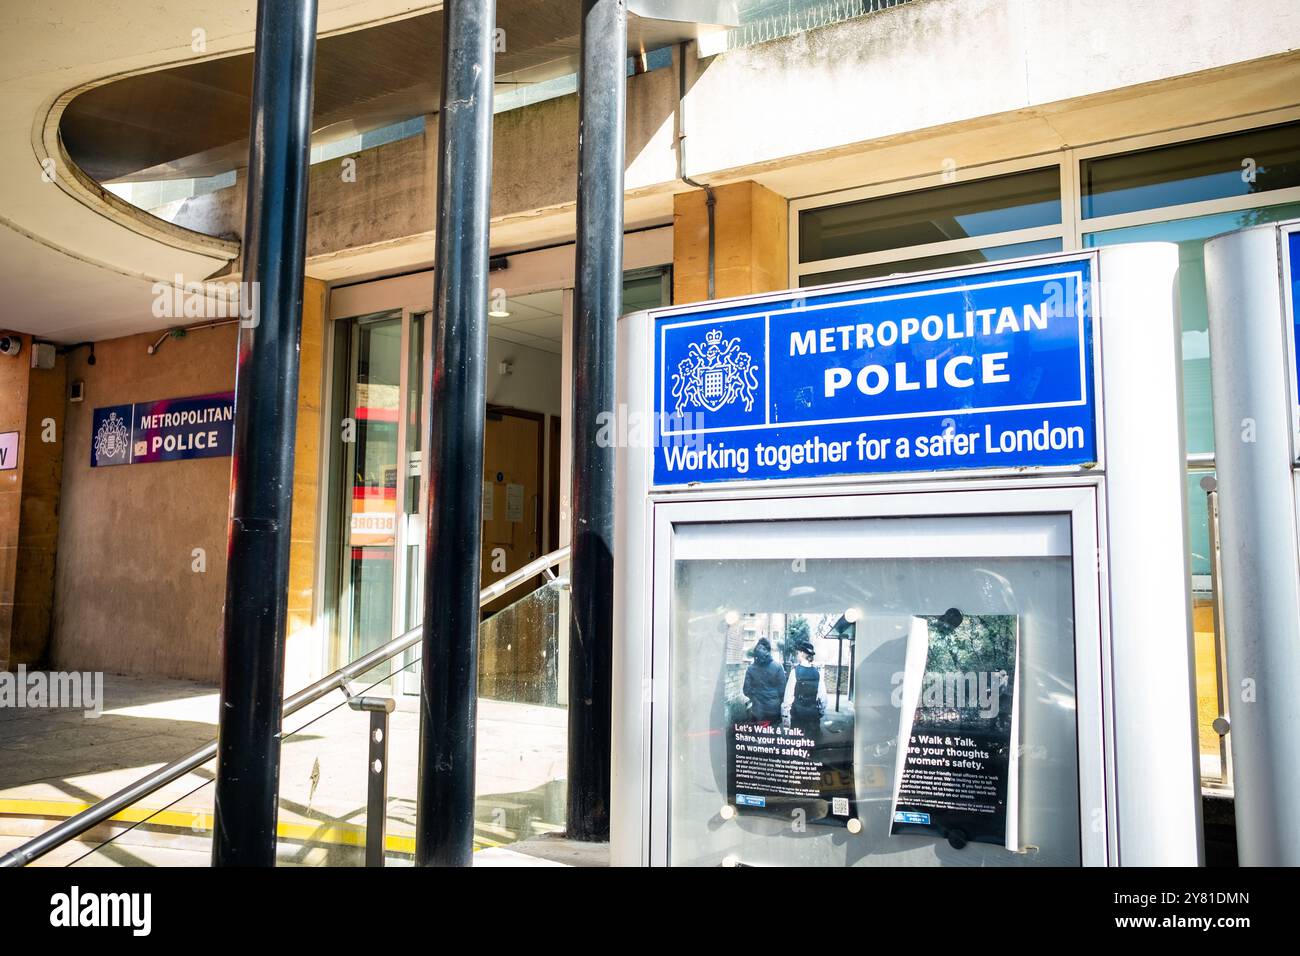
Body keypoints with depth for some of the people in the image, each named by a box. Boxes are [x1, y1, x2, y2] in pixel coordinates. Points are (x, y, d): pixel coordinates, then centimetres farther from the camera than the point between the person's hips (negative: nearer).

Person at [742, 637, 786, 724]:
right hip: (774, 710, -1)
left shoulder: (751, 669, -7)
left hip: (757, 711, 1)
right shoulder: (777, 667, -12)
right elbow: (782, 689, -9)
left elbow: (746, 691, -3)